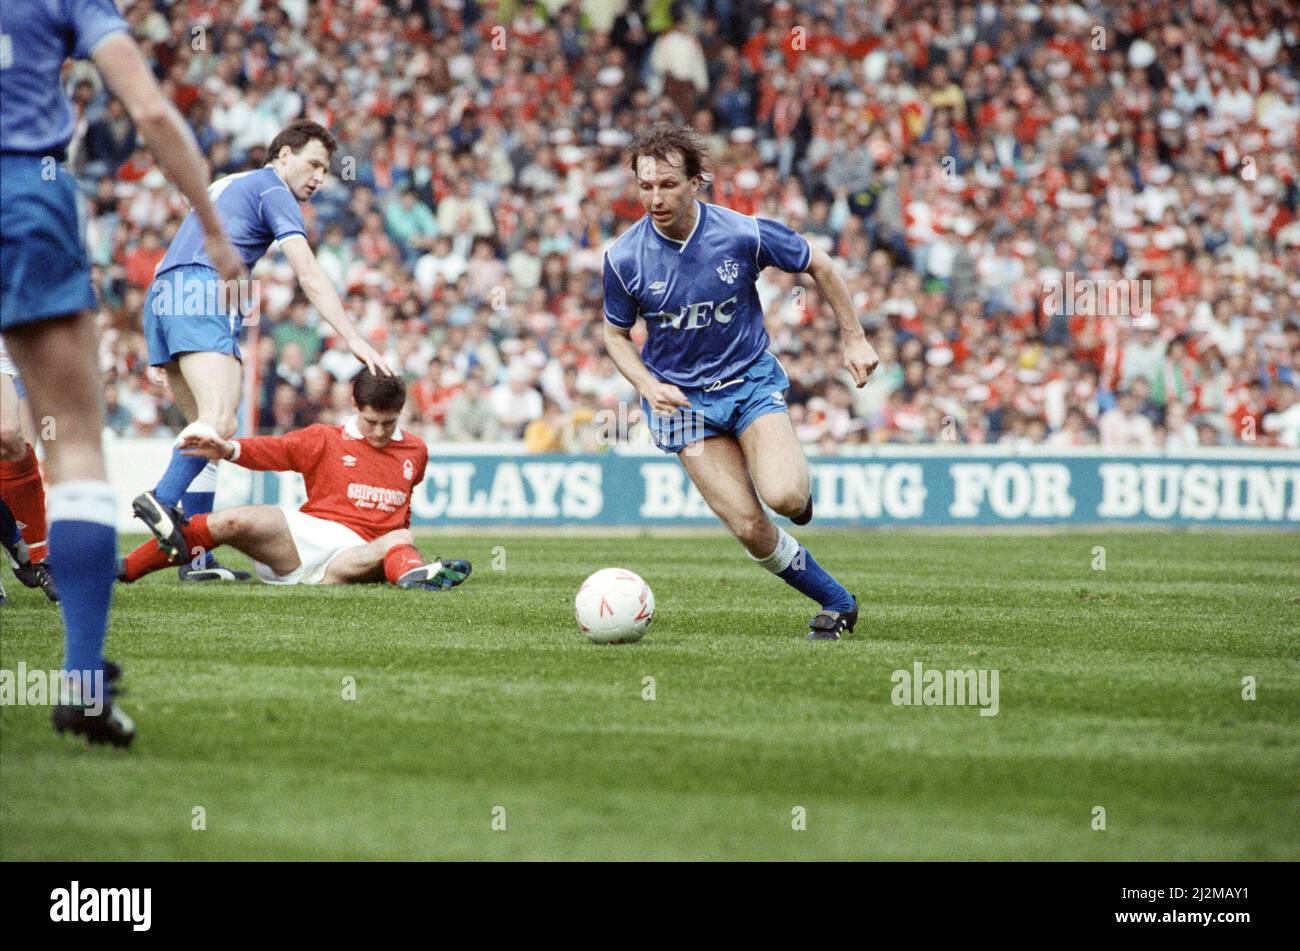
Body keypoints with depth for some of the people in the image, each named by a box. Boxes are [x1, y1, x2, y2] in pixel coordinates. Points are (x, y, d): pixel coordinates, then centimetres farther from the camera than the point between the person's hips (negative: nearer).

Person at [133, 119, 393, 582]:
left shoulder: (226, 185, 32)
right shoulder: (274, 192, 4)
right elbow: (308, 274, -7)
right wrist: (353, 338, -12)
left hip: (161, 298, 9)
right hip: (205, 301, -9)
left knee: (209, 427, 9)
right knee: (219, 423, -23)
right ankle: (162, 499, -45)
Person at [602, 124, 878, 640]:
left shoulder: (743, 234, -16)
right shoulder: (624, 258, -13)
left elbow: (819, 265, 1)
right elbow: (616, 334, 5)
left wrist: (854, 339, 4)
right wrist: (649, 386, -13)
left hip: (751, 380, -1)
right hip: (682, 399, 1)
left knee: (784, 498, -26)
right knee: (751, 529, -12)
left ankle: (800, 483, 13)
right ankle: (837, 602, 9)